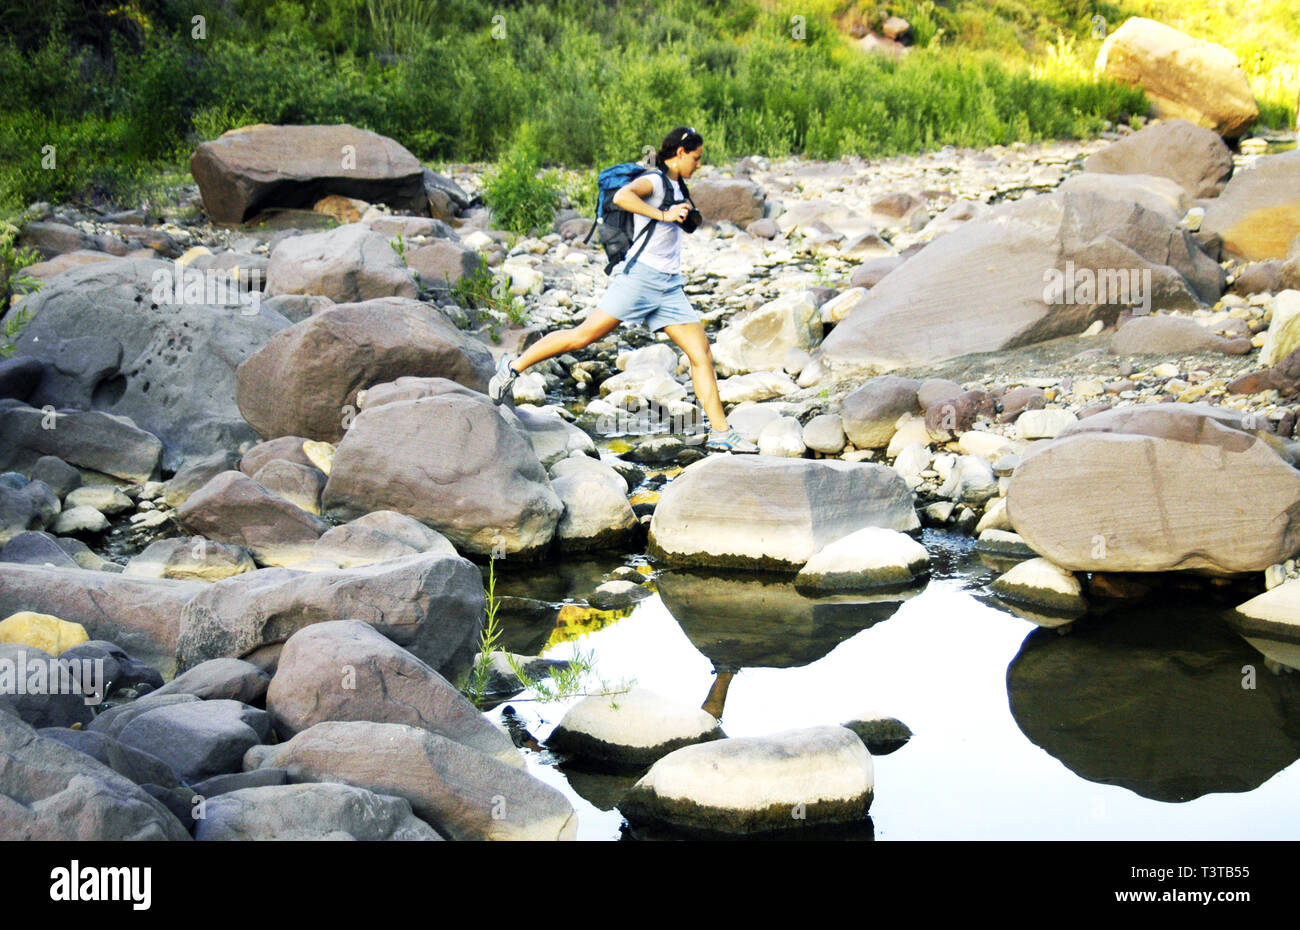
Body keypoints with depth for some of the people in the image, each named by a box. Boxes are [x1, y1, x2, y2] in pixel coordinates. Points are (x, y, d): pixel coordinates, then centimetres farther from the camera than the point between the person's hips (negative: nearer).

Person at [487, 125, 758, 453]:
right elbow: (622, 196, -28)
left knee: (702, 354, -1)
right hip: (639, 276, -8)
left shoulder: (674, 187, 21)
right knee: (584, 335, -9)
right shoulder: (653, 181, -6)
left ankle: (720, 433, 0)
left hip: (670, 286, 8)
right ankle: (514, 367, 6)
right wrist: (664, 215, -27)